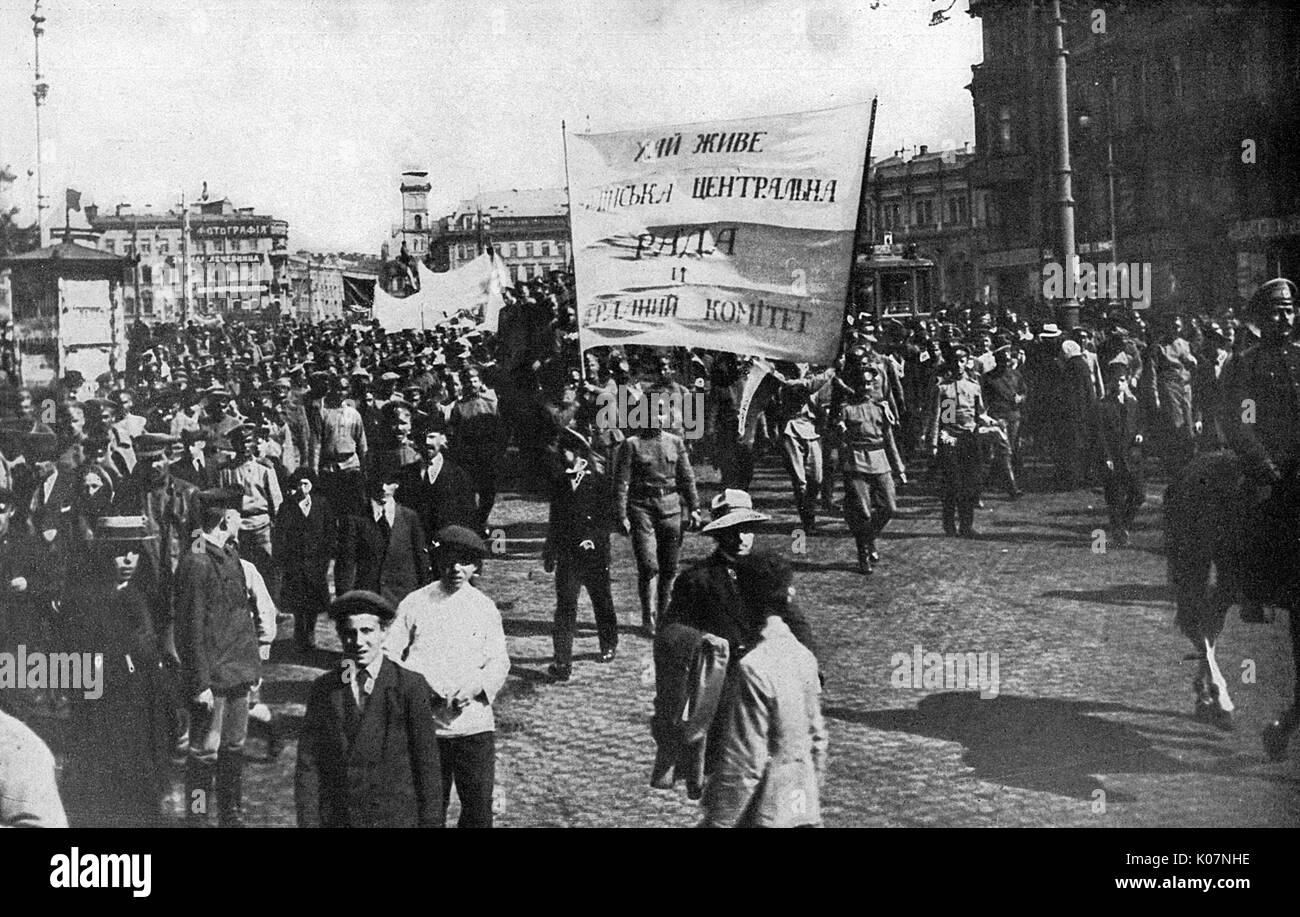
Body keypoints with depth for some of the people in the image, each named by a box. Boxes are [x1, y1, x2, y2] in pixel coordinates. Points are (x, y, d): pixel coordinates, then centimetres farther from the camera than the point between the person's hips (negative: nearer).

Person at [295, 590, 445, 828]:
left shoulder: (411, 686, -2)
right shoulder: (323, 689, 6)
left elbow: (427, 763, -1)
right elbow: (308, 764, 5)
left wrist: (431, 822, -3)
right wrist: (308, 822, -2)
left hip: (396, 818, -2)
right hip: (334, 818, 2)